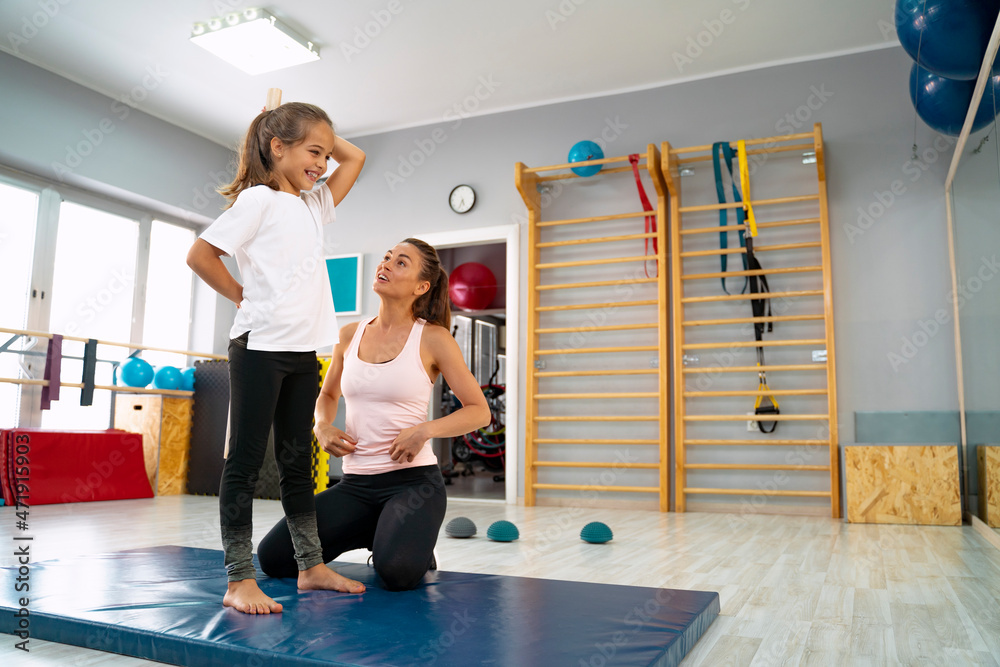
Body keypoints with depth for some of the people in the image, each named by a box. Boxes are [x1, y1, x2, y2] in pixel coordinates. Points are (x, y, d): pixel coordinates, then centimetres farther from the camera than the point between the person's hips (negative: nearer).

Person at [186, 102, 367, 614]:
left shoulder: (314, 205, 16)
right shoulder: (258, 198, -4)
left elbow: (354, 158, 24)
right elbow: (200, 255, -8)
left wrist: (317, 131, 16)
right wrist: (244, 297, -2)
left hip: (303, 350, 8)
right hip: (260, 346, -7)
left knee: (297, 459, 12)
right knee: (246, 458, -2)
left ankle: (312, 567, 19)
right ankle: (239, 580, 4)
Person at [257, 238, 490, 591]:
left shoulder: (432, 338, -5)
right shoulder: (350, 335, 8)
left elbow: (480, 411, -2)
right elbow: (327, 395, 24)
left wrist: (426, 430, -18)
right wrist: (322, 427, 2)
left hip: (413, 479, -5)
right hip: (355, 483, 5)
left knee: (397, 572, -31)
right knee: (273, 557, -7)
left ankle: (413, 542, 7)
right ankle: (376, 532, 15)